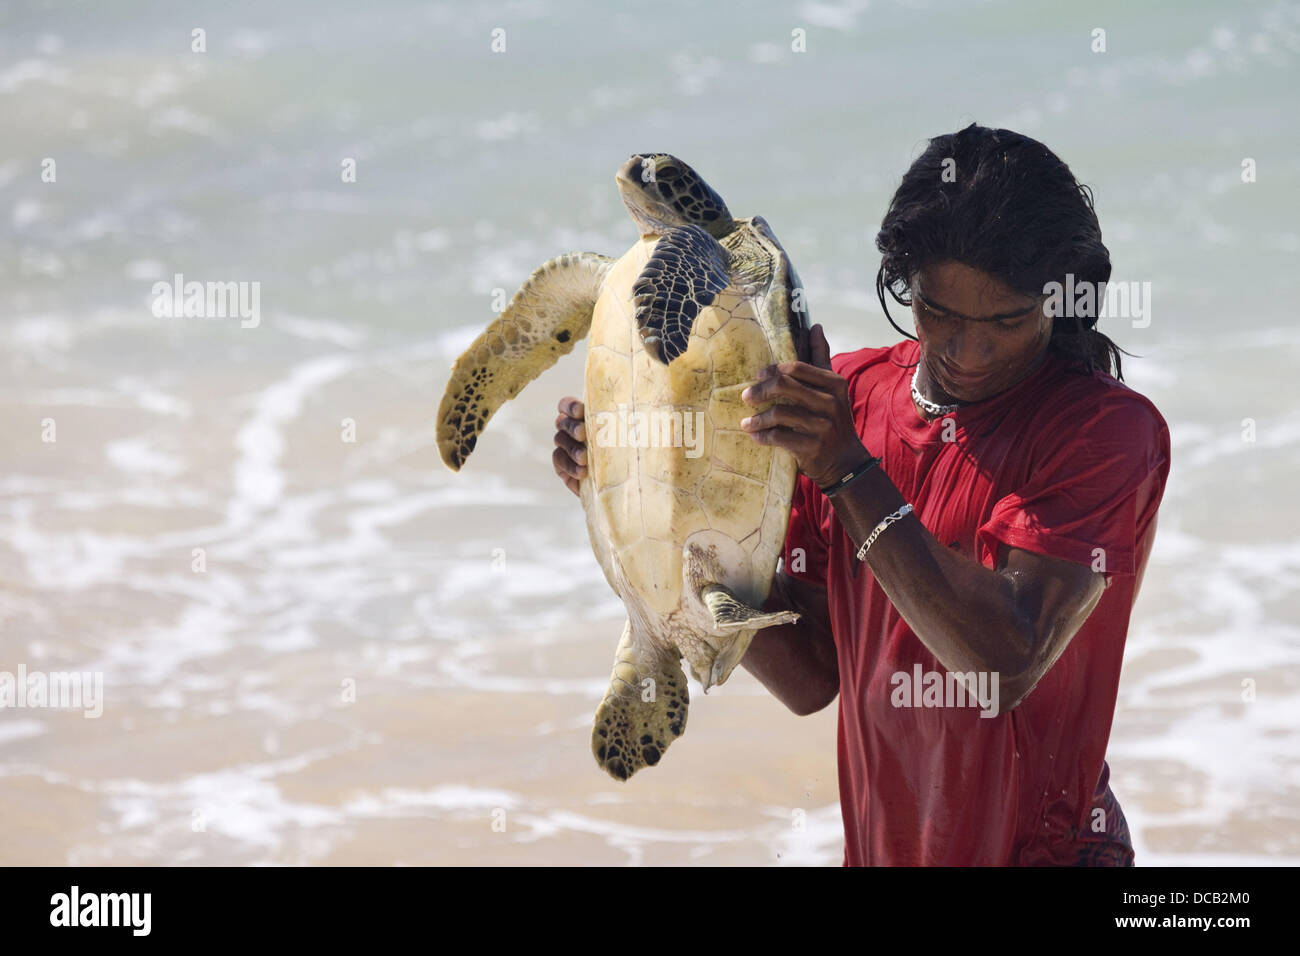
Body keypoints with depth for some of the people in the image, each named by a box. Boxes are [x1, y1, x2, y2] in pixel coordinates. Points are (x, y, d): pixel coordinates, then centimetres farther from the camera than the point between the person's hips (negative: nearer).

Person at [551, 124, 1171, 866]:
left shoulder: (1111, 429, -16)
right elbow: (809, 677, -2)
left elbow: (1006, 665, -26)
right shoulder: (849, 395, 1)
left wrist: (847, 471, -27)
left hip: (1041, 847, -5)